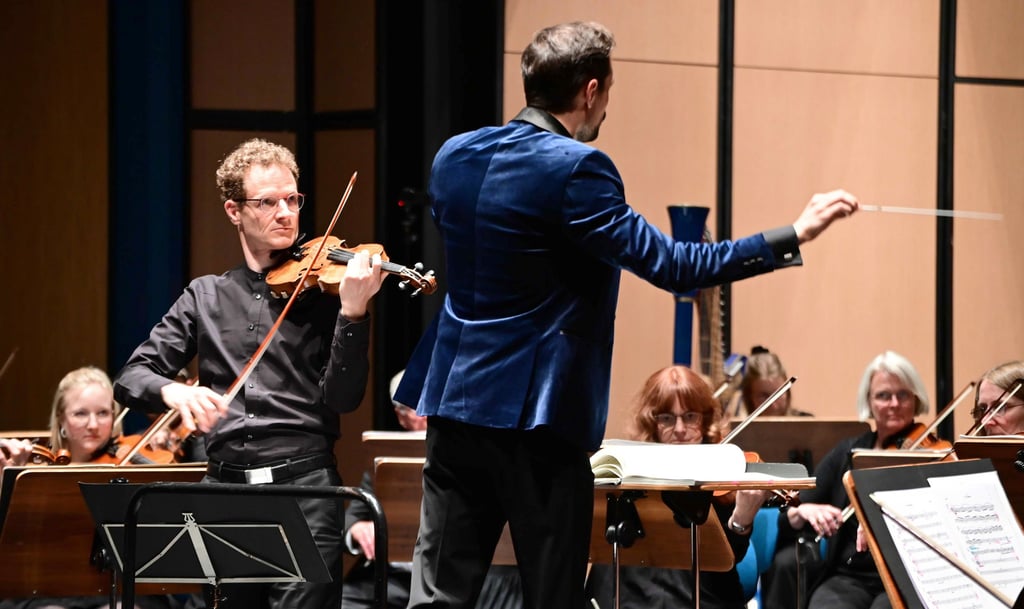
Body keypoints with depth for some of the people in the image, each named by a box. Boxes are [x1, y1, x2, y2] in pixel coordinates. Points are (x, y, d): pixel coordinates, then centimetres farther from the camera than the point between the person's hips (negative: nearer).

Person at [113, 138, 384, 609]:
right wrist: (172, 391, -17)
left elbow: (342, 399, -4)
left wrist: (353, 312, -19)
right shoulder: (206, 297, 14)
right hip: (225, 485, 3)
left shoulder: (324, 290, 5)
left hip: (304, 484, -3)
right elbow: (131, 377, 7)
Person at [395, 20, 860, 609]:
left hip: (455, 405, 7)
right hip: (537, 416, -7)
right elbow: (669, 265, -19)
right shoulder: (575, 168, -15)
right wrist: (793, 237, -15)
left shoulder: (453, 156, 7)